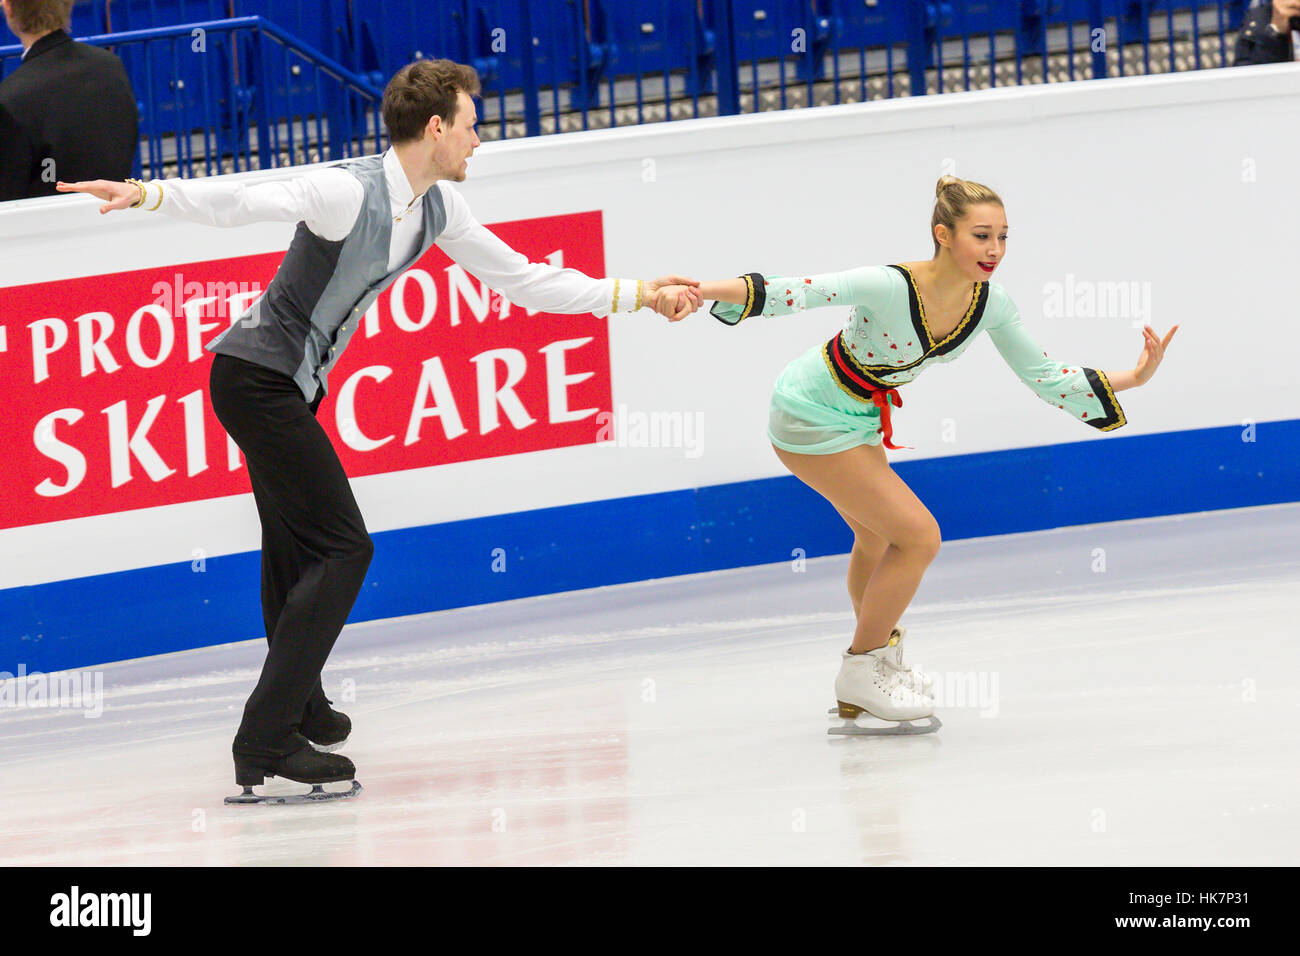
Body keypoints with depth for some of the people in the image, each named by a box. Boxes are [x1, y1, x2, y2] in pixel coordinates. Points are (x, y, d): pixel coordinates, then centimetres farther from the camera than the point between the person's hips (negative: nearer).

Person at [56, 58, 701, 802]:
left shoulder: (437, 209, 5)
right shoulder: (349, 193, -23)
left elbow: (519, 279, 14)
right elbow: (241, 204, -33)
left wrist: (636, 295, 13)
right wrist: (150, 194, -49)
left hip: (289, 387, 10)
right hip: (257, 377, -10)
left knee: (298, 546, 25)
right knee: (342, 547, -16)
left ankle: (297, 706, 45)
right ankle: (266, 743, -19)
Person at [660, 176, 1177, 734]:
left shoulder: (989, 303, -13)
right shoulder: (891, 288, -35)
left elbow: (1045, 378, -2)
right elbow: (796, 295, -41)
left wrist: (1132, 379, -10)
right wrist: (708, 290, -55)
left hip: (860, 418, 8)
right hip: (811, 417, -8)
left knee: (878, 538, 28)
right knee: (918, 536, -13)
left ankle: (880, 656, 54)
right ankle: (862, 678, 3)